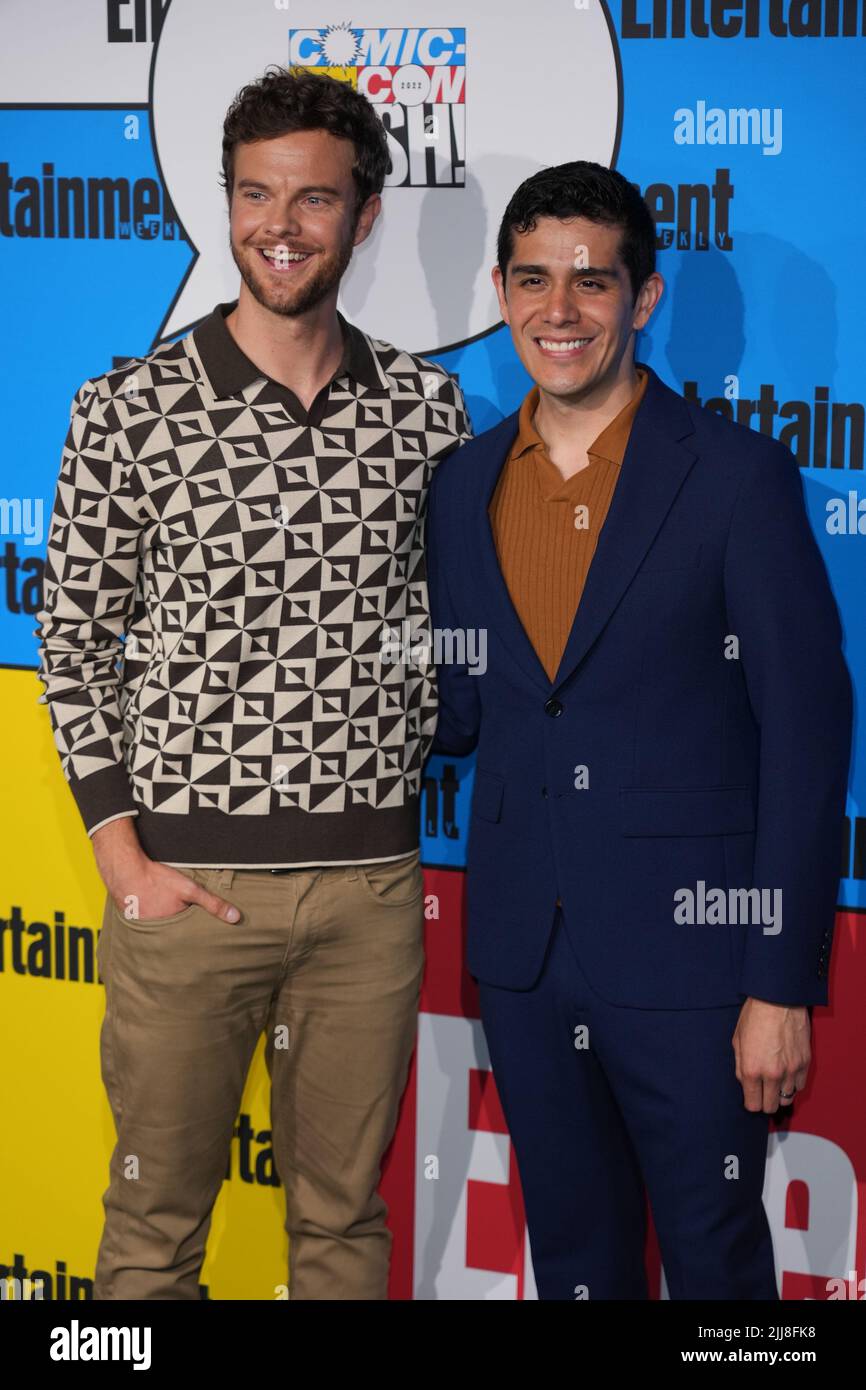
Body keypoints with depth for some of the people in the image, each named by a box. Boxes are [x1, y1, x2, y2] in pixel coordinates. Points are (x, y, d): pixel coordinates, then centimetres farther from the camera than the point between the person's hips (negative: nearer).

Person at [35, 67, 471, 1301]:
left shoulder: (428, 409, 4)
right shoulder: (129, 410, -3)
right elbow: (76, 642, 0)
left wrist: (404, 775, 6)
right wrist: (121, 853, -6)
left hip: (373, 883, 2)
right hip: (187, 879, -2)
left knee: (344, 1212, 14)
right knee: (158, 1217, 9)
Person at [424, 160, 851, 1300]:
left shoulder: (738, 476, -7)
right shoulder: (463, 487, 8)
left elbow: (806, 733, -10)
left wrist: (783, 983, -13)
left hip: (687, 950, -4)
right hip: (525, 959, 5)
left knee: (714, 1258, 6)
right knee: (572, 1253, 16)